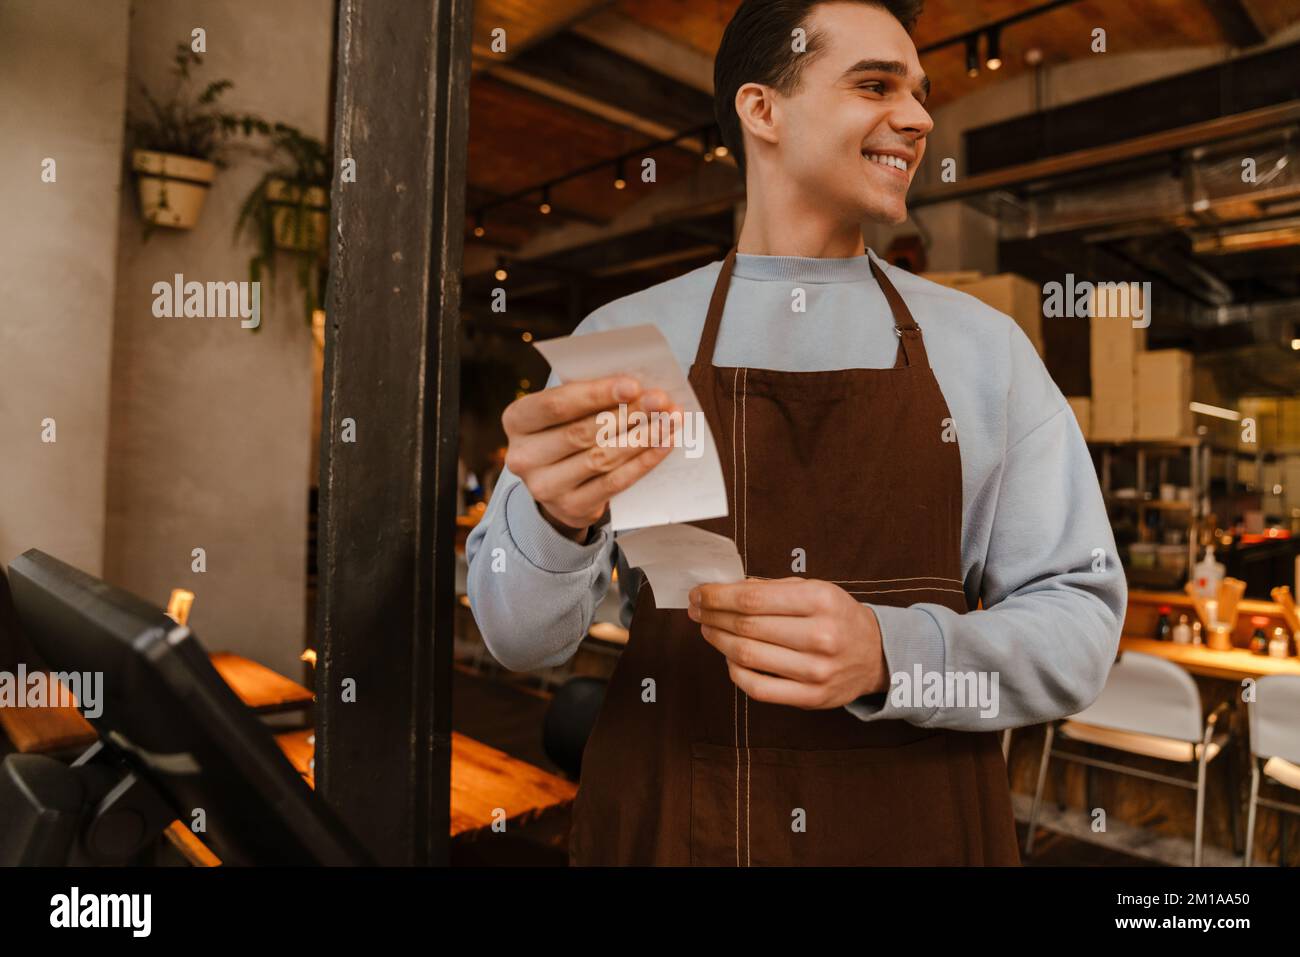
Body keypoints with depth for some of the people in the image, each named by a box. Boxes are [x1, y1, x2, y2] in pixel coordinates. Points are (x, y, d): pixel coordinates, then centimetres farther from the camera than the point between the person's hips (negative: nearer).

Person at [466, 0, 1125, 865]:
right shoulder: (619, 339, -5)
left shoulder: (987, 348, -2)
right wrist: (555, 519, -29)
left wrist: (891, 657, -24)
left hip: (926, 834, 1)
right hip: (664, 831, 0)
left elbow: (1079, 630, -5)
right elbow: (520, 635, -7)